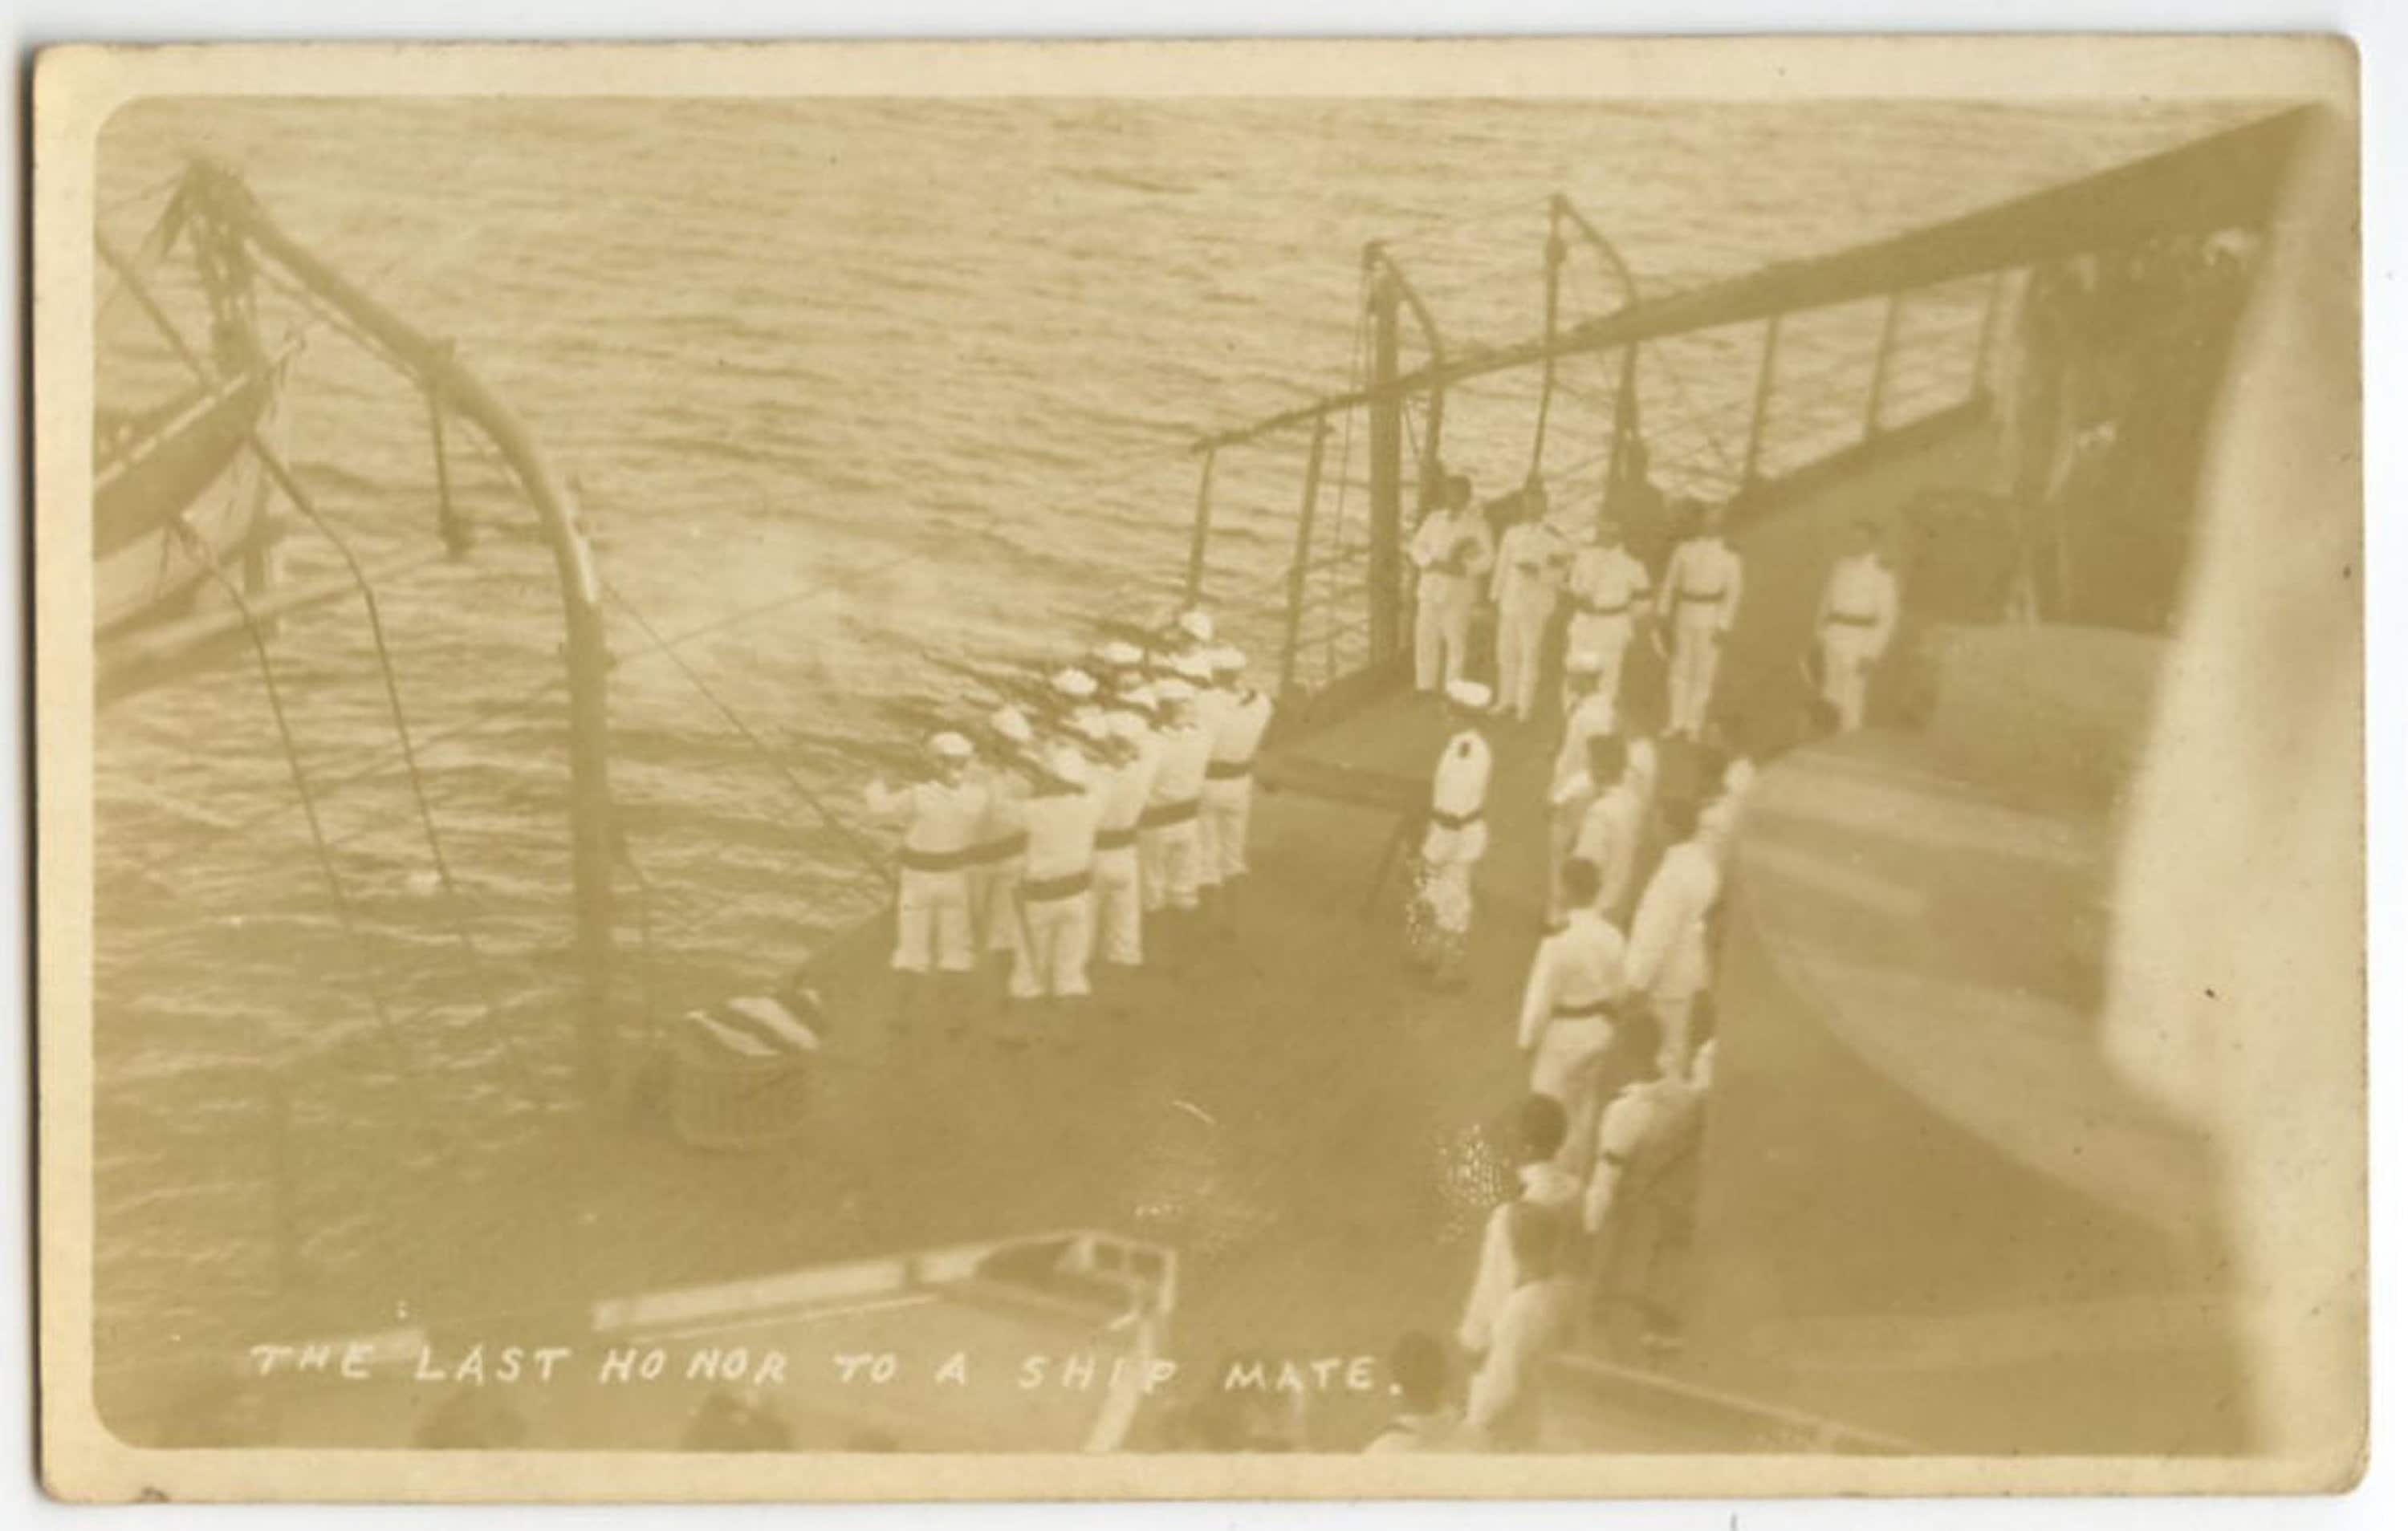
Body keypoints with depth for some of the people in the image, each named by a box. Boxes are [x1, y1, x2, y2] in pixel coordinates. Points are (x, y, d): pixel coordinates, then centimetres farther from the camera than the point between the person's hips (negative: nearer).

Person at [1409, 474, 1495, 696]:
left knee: (1456, 641, -5)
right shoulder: (1433, 519, 10)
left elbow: (1488, 558, -3)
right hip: (1430, 589, 3)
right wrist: (1437, 564, -10)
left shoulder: (1477, 526, 1)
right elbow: (1417, 548, 8)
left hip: (1459, 593, -3)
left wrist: (1464, 567, -18)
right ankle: (1425, 687, 10)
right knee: (1426, 638, 2)